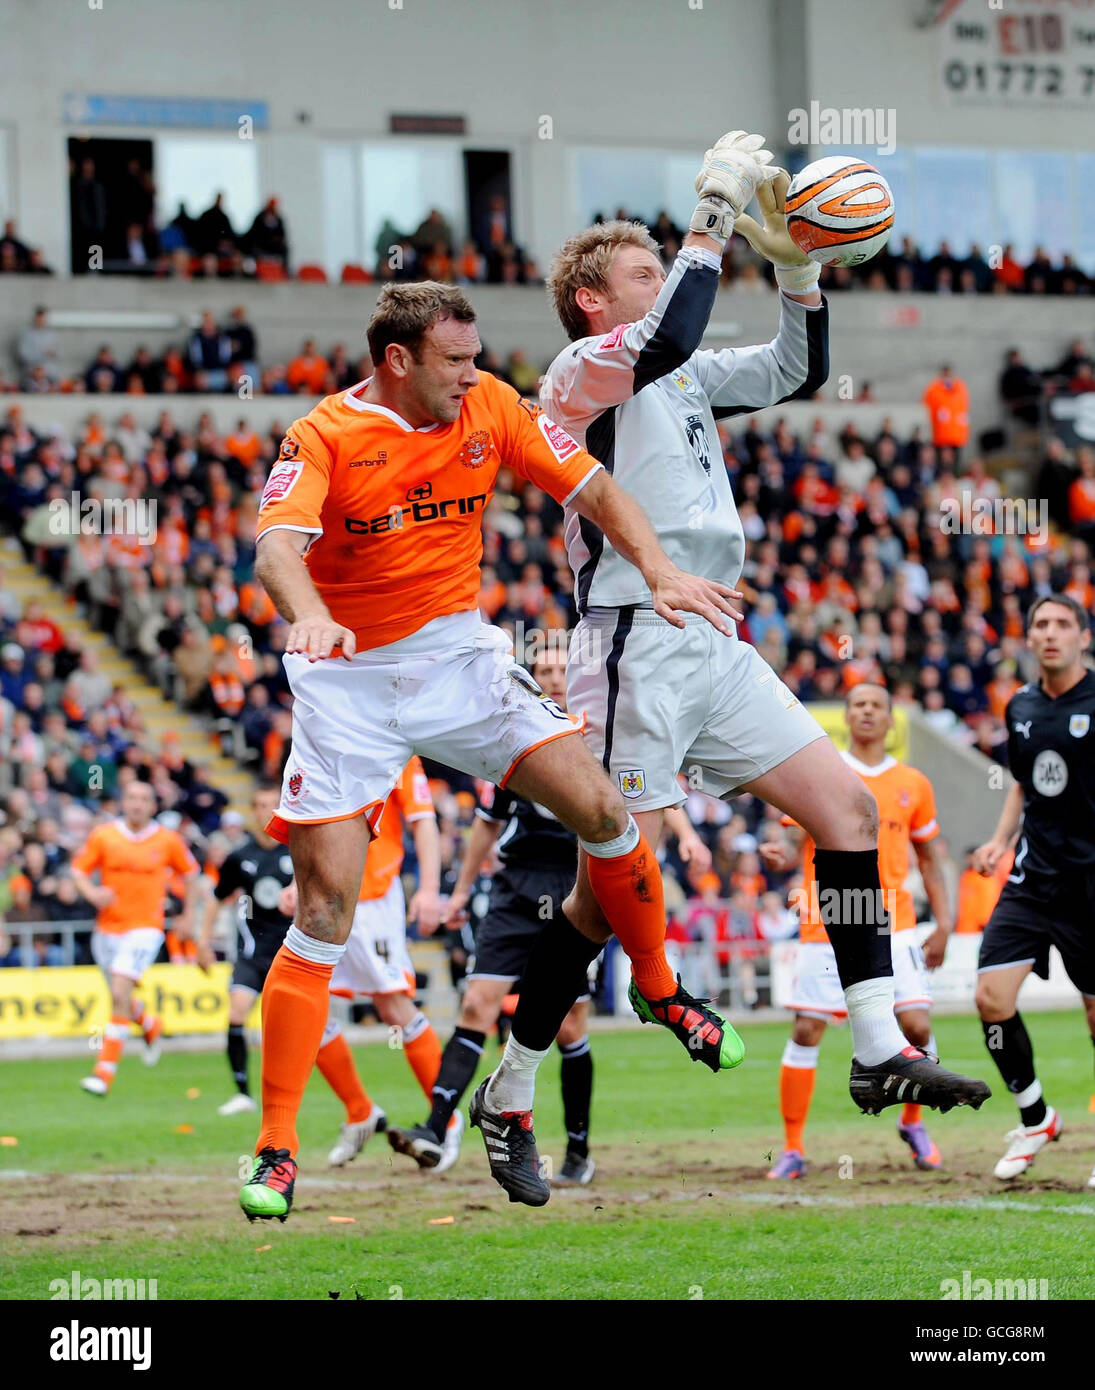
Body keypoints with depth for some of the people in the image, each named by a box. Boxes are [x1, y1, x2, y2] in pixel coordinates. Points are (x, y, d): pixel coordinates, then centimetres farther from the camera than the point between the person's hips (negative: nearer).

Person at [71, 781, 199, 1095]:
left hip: (145, 927, -3)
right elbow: (78, 869, 5)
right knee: (120, 997, 15)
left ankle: (106, 1069, -16)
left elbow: (189, 871, 15)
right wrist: (92, 893, -16)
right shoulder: (103, 836, 0)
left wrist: (188, 913, 14)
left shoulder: (168, 840, -1)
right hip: (108, 927, 3)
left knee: (120, 993, -19)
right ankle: (150, 1025, 50)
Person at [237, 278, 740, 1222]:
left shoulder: (491, 409, -2)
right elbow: (277, 546, -30)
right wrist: (309, 615, -52)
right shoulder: (324, 438, -15)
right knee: (325, 909, -11)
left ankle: (658, 987, 20)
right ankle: (276, 1148, -6)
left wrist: (659, 570, -15)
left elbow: (592, 488, 2)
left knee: (603, 811, -7)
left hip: (460, 657, 4)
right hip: (350, 677, -4)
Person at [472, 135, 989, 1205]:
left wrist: (792, 265, 11)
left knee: (848, 807, 0)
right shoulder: (580, 370, -5)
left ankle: (880, 1053, 1)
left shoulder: (685, 379, 19)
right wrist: (712, 220, -18)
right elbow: (665, 340, -26)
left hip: (714, 648, 8)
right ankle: (509, 1095, 3)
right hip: (637, 644, -8)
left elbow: (801, 369, 26)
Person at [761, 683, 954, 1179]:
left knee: (916, 1025, -10)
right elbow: (799, 846, 1)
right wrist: (781, 857, -22)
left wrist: (942, 923, 11)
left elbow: (928, 858, 17)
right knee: (806, 1031, -6)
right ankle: (792, 1148, 4)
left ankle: (913, 1122, 16)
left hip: (893, 925, 2)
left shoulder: (913, 784, 10)